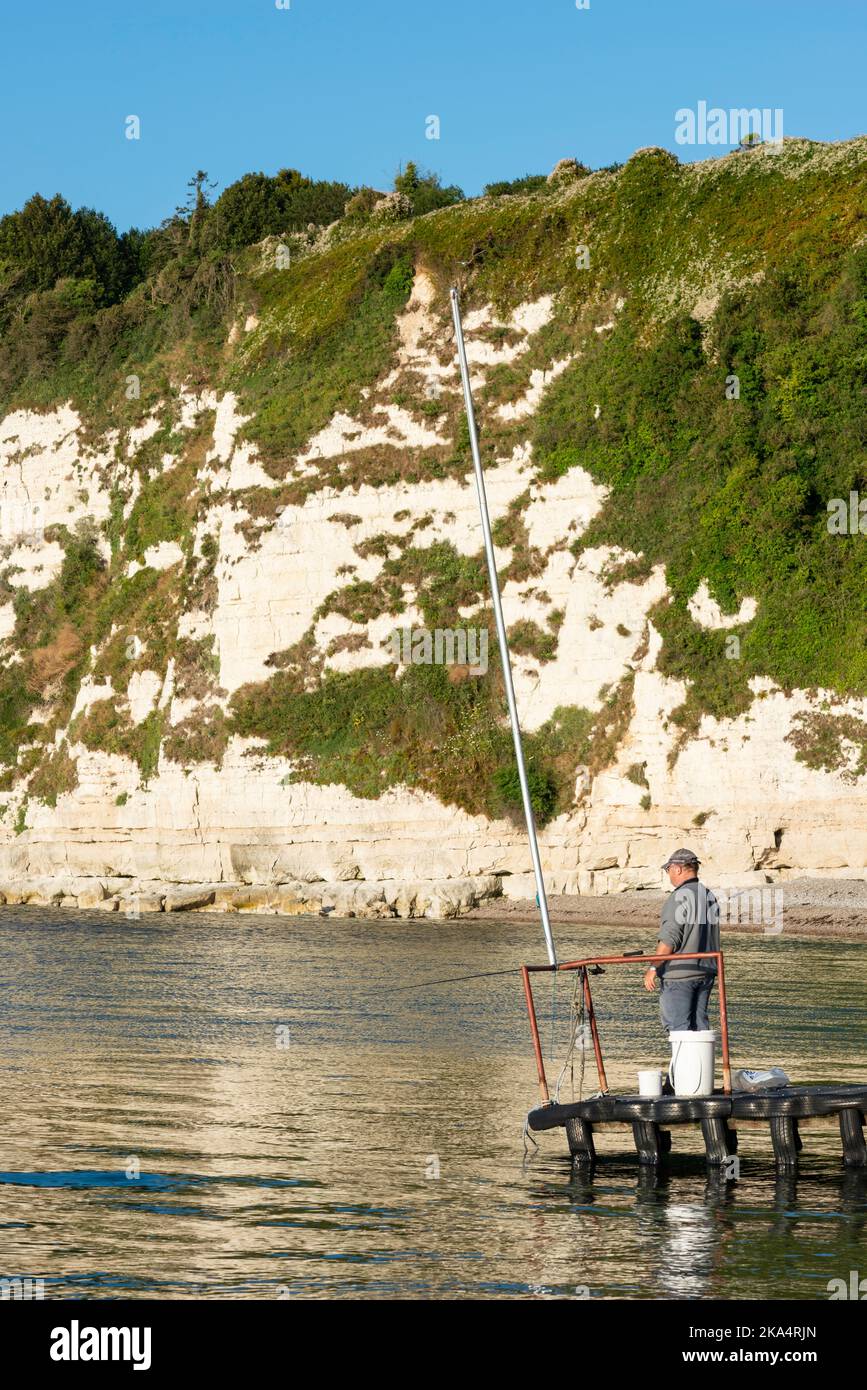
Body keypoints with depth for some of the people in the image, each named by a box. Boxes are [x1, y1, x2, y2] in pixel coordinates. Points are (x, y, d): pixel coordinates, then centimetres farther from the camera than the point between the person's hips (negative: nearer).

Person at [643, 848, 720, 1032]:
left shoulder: (679, 897, -14)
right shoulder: (709, 896, 12)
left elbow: (669, 939, -19)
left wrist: (653, 968, -14)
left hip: (679, 974, -8)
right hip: (706, 972, 8)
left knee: (677, 1027, -7)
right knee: (699, 1024, 11)